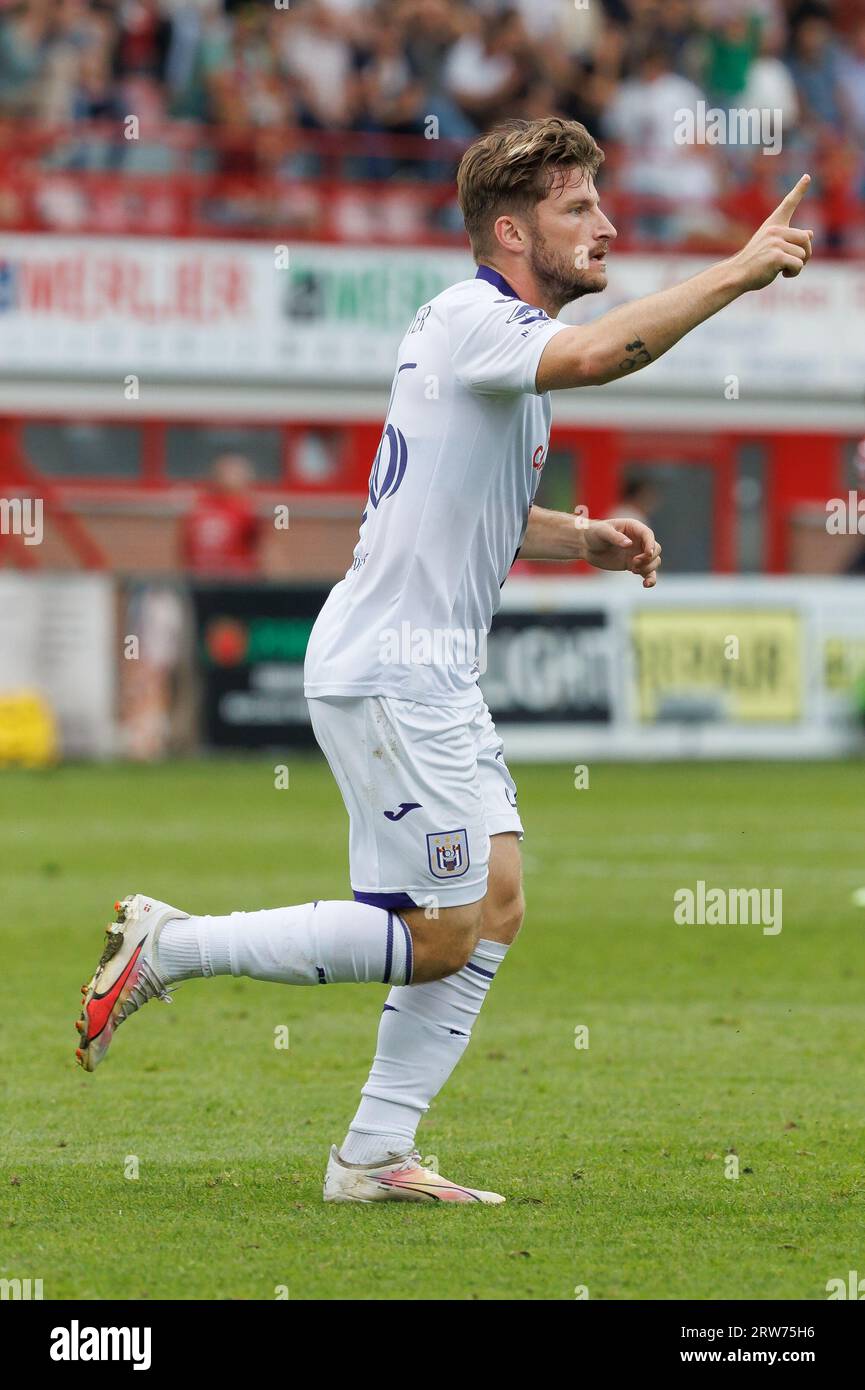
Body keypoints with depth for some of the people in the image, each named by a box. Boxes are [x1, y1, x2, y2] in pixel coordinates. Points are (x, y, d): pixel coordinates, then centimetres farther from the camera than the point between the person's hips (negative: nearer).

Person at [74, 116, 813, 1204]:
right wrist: (739, 272, -33)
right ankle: (170, 948, 0)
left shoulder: (499, 337, 17)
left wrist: (586, 539, 12)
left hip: (435, 674, 10)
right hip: (387, 672, -10)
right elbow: (594, 355, -36)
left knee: (494, 905, 7)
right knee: (439, 938, -8)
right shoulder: (468, 319, -15)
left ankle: (375, 1155, 10)